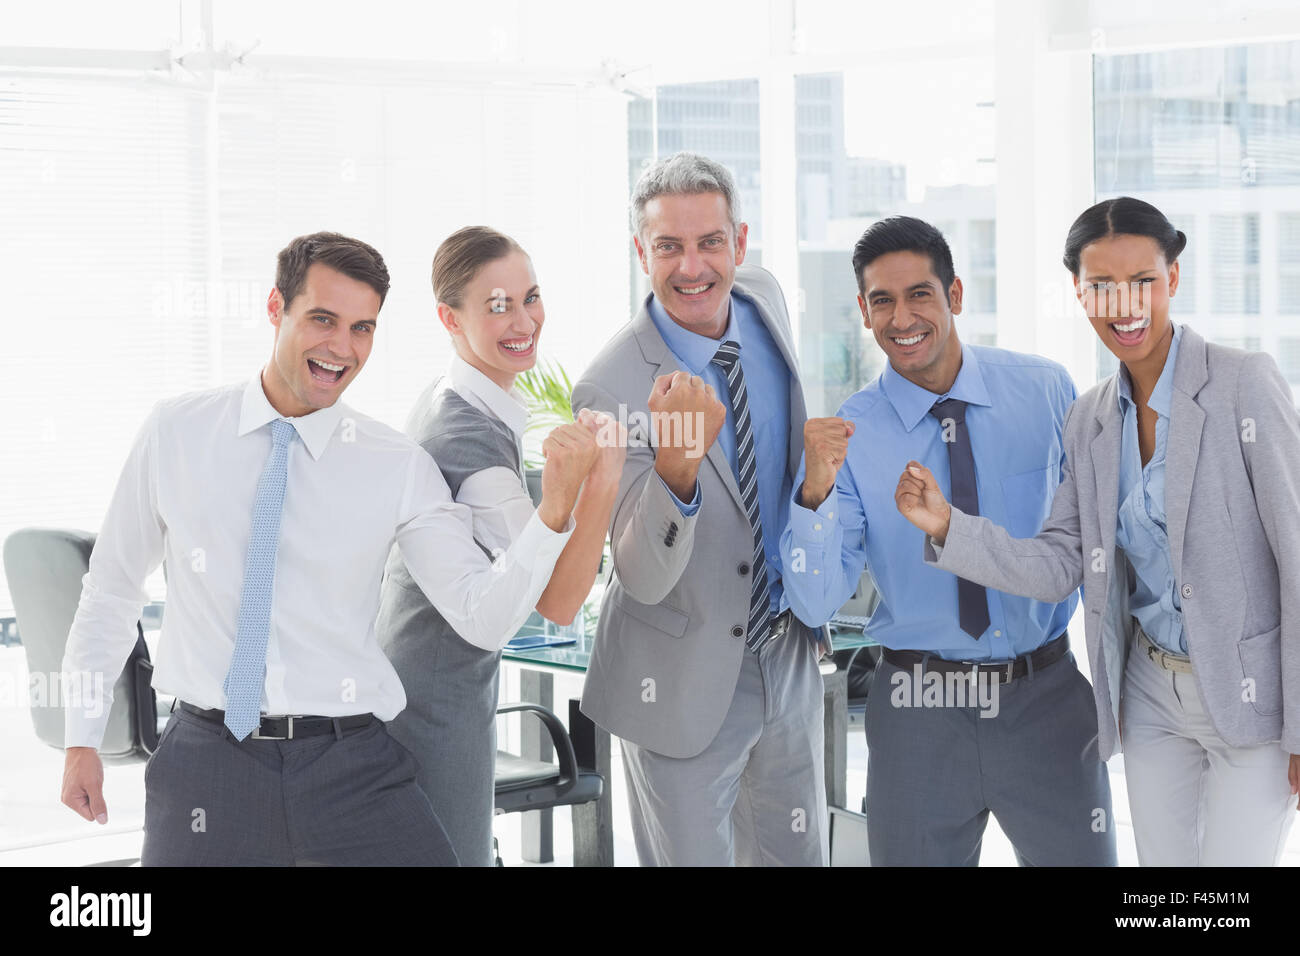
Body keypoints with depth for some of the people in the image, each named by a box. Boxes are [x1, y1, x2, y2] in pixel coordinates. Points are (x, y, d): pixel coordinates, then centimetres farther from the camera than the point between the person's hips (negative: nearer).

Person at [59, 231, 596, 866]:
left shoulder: (400, 468, 0)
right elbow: (112, 587, 13)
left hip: (352, 768, 0)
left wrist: (554, 513, -22)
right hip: (209, 761, 0)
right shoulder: (175, 432, 4)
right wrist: (82, 738, 13)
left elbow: (482, 617, -7)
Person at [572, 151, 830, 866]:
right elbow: (644, 578, -27)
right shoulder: (611, 389, -24)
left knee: (797, 854, 19)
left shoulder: (765, 300, -4)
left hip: (788, 656, 6)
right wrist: (677, 468, -45)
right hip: (684, 686, -6)